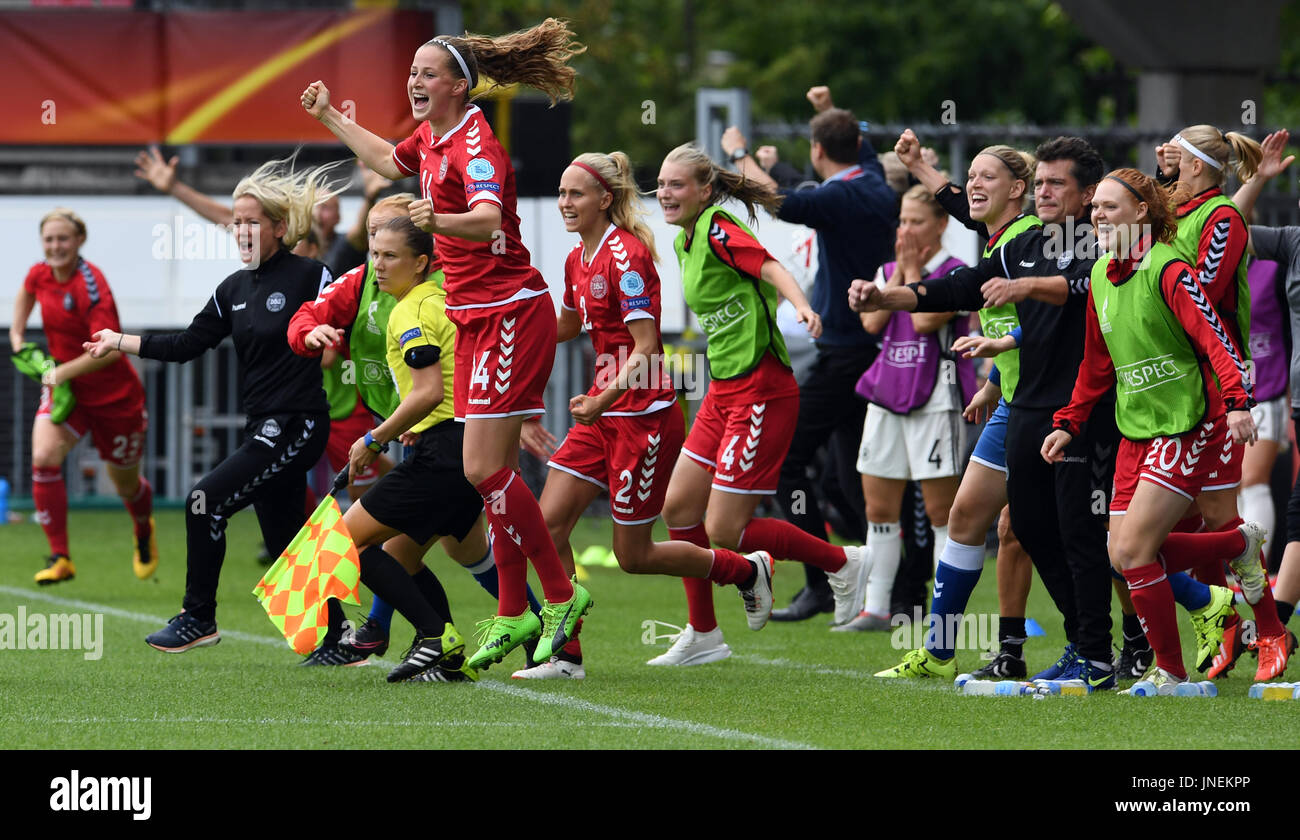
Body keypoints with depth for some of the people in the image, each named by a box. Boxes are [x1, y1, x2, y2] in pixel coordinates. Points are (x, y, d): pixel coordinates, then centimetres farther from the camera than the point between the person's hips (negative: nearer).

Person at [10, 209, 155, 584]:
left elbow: (109, 349, -33)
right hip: (64, 389, 5)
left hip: (113, 395, -5)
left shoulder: (91, 285, -26)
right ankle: (60, 557, -16)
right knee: (43, 458, -22)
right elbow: (26, 293, 22)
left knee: (125, 484, 13)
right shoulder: (41, 274, -6)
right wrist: (17, 339, 13)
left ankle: (144, 531, 49)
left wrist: (61, 373, -29)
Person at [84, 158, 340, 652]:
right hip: (264, 428, 8)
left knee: (207, 501, -14)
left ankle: (198, 619, -4)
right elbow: (187, 345, 15)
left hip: (297, 426, -8)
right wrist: (120, 342, 15)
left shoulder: (309, 277, -9)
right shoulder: (234, 290, 13)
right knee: (286, 547, 8)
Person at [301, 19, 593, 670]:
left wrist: (438, 221, -55)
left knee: (485, 469, -14)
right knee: (494, 471, 8)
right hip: (477, 319, 9)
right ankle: (514, 615, 12)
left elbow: (488, 220, -37)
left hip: (509, 316, -9)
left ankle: (562, 597, -5)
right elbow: (389, 161, 35)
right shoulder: (433, 136, 10)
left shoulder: (475, 145, -18)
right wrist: (329, 117, 38)